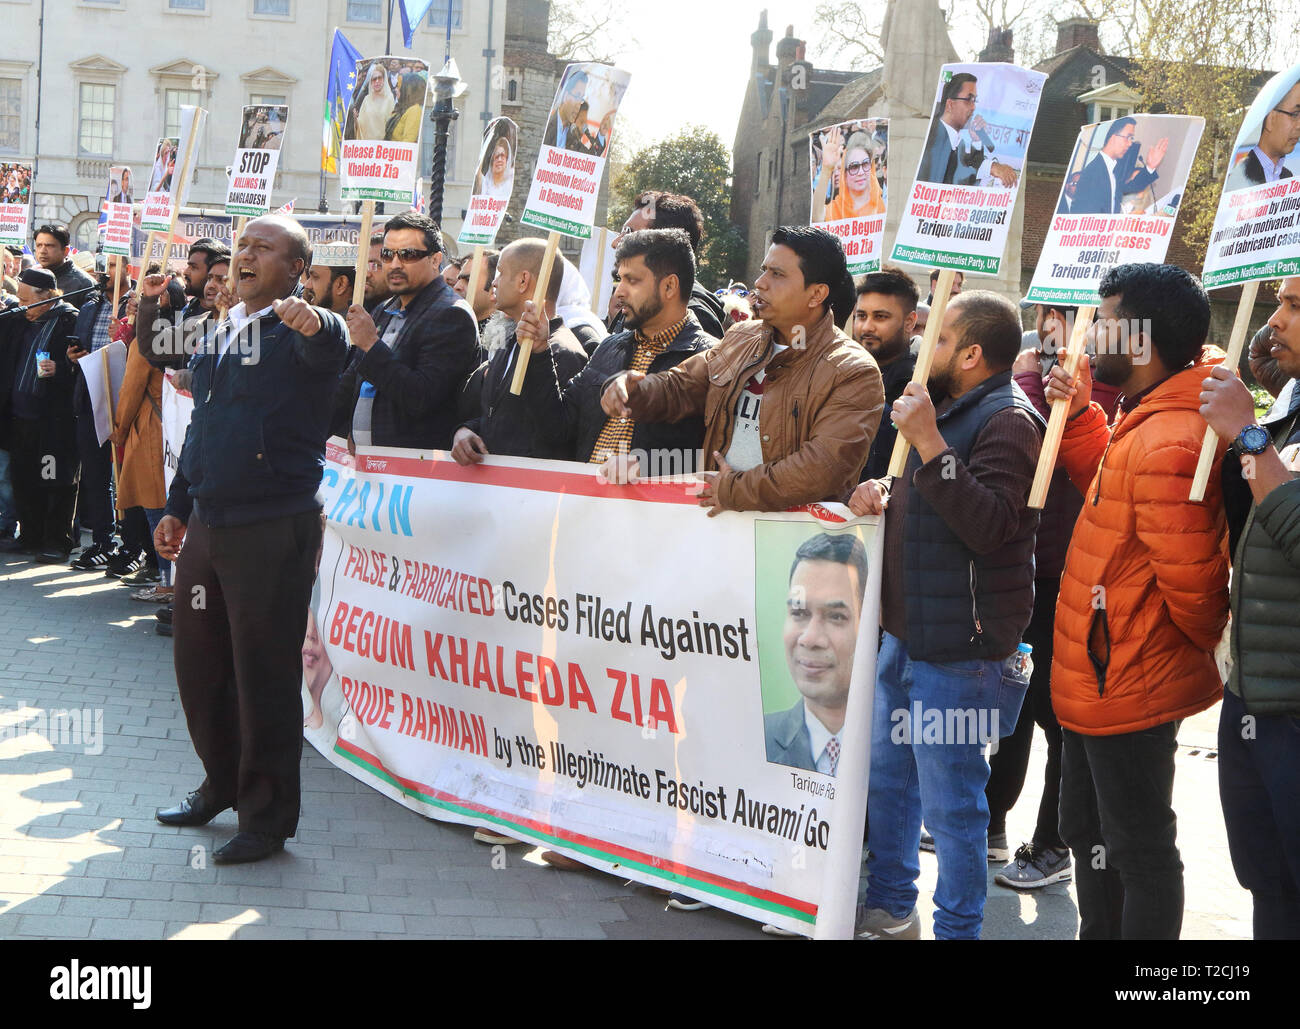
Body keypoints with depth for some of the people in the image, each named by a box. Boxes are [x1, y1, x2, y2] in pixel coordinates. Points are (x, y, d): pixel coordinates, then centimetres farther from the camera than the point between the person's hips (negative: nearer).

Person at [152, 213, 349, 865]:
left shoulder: (305, 329, -7)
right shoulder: (219, 337, 17)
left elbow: (330, 347, -32)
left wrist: (313, 323, -55)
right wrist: (178, 507, 21)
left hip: (273, 528, -8)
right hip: (207, 526, 8)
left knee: (264, 671, -2)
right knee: (198, 664, 15)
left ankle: (267, 816, 10)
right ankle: (223, 784, 34)